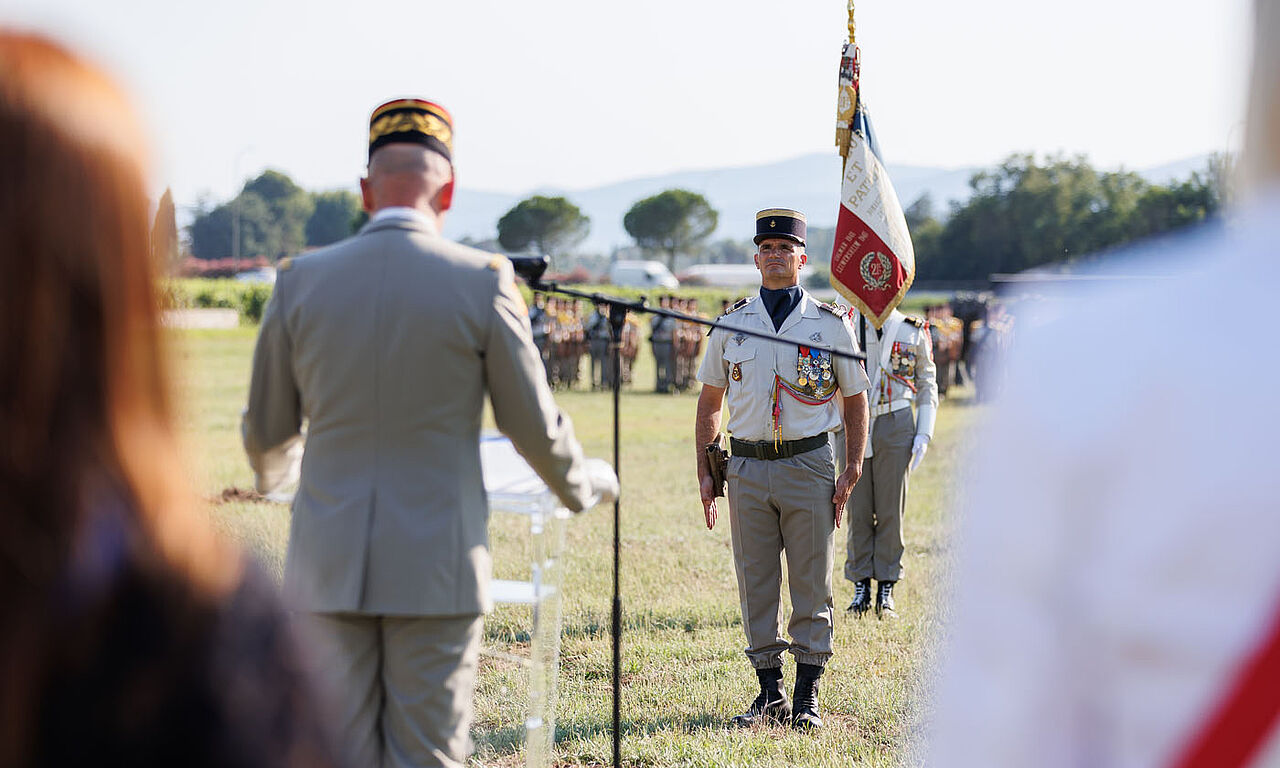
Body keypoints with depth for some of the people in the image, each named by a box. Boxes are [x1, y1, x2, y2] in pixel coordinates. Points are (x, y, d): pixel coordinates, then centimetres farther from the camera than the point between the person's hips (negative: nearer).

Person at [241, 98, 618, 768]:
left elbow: (267, 430, 10)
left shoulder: (301, 280, 0)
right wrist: (584, 484, 21)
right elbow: (534, 426, 0)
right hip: (437, 564, -2)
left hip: (329, 562, 2)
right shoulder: (482, 282, -7)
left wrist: (270, 473, 34)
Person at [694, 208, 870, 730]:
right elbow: (709, 402, 13)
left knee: (811, 587, 2)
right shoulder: (731, 325, 7)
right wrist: (704, 473, 7)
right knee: (756, 585, 5)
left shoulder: (829, 324, 2)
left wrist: (852, 471, -1)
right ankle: (770, 692, 15)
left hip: (809, 466, -2)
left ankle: (807, 697, 10)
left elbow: (855, 399, 7)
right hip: (748, 467, 2)